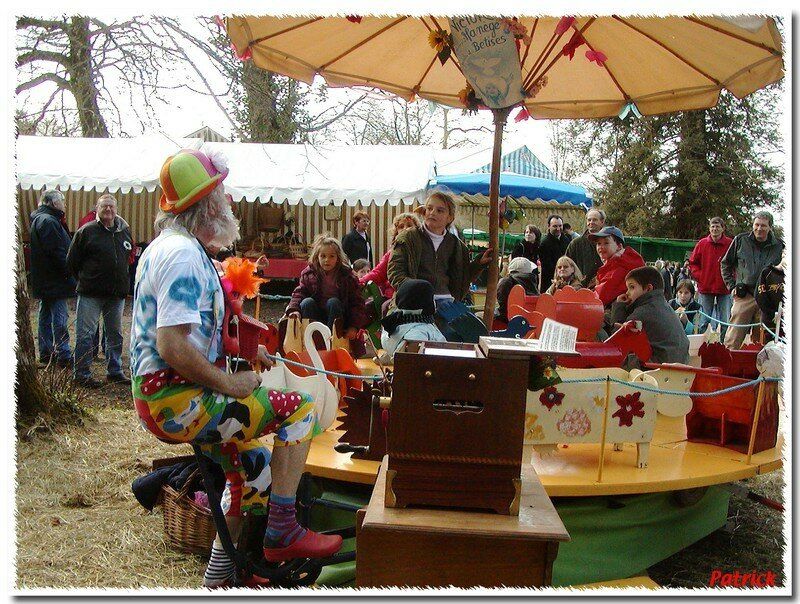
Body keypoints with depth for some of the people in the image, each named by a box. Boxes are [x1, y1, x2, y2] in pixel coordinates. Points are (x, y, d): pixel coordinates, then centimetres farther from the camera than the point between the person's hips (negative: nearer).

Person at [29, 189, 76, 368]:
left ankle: (46, 353, 23)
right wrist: (70, 273, -17)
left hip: (43, 281, 11)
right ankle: (64, 356, -8)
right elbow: (57, 252, -23)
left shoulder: (38, 219, 16)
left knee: (46, 317, 15)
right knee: (59, 318, -9)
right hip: (55, 280, -11)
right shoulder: (49, 221, -18)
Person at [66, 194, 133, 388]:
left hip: (117, 292, 5)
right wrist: (84, 280, 4)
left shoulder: (124, 231, 9)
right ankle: (82, 374, 7)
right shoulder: (87, 231, -6)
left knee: (115, 334, 13)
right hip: (91, 294, -5)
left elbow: (129, 257, 23)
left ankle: (114, 371, 23)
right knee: (85, 334, -2)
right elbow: (72, 261, -1)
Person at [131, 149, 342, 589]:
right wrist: (229, 383, -19)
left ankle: (222, 573, 35)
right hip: (177, 400, -11)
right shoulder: (184, 254, -19)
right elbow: (172, 346, -29)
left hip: (159, 397, 11)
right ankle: (282, 533, -2)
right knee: (299, 408, -10)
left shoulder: (166, 246, 16)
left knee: (251, 460, 24)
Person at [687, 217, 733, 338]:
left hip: (724, 288, -1)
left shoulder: (730, 244, -2)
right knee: (703, 322, 7)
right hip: (705, 288, 1)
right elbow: (692, 263, 10)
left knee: (725, 322, 5)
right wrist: (699, 276, -3)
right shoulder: (702, 244, 2)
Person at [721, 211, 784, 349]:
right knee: (733, 340, -5)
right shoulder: (740, 240, 5)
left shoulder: (779, 246, 5)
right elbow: (725, 264, 15)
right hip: (744, 296, -1)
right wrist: (731, 286, 8)